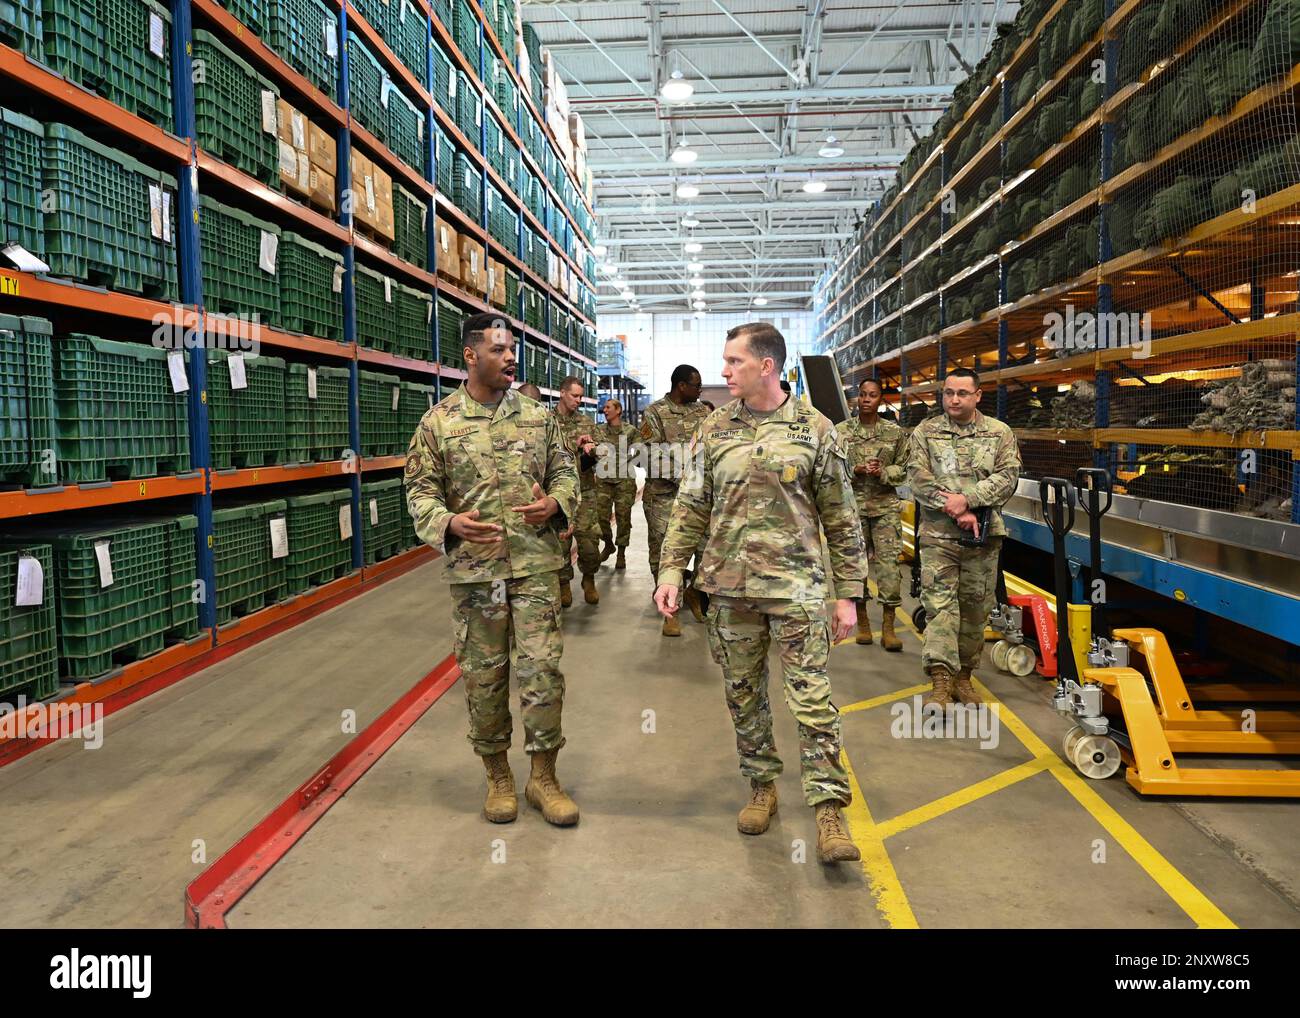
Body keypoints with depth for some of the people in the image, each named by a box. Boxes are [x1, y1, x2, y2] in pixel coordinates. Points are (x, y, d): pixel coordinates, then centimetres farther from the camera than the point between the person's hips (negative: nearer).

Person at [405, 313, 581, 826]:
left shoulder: (537, 416, 6)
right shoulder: (437, 422, -1)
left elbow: (564, 471, 11)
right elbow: (420, 490, -1)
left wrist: (555, 503, -11)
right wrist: (448, 522, -21)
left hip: (534, 564, 1)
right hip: (473, 569, -1)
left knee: (542, 670, 0)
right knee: (484, 677, 9)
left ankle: (543, 777, 17)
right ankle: (498, 777, 28)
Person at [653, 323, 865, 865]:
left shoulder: (814, 429, -2)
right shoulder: (714, 430, 5)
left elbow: (841, 518, 1)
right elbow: (690, 508, 7)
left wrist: (848, 593, -1)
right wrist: (671, 569, -3)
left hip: (796, 588, -3)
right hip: (730, 587, 3)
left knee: (812, 699, -2)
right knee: (743, 696, 13)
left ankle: (829, 810, 8)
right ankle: (762, 787, 31)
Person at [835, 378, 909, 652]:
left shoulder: (895, 432, 8)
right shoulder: (841, 431, 5)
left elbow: (903, 469, 10)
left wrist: (883, 472, -10)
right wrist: (856, 470, -13)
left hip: (886, 506, 0)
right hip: (852, 505, 0)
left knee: (889, 561, -7)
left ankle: (888, 627, -1)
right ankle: (862, 623, 17)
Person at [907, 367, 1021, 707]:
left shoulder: (1000, 433, 7)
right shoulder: (925, 432, 5)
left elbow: (1007, 478, -3)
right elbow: (919, 479, -5)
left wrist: (967, 499, -16)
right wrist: (957, 512, -14)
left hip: (984, 534, 2)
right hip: (938, 534, -2)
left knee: (976, 606, 9)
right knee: (939, 603, -9)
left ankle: (963, 675, 23)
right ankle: (940, 681, -12)